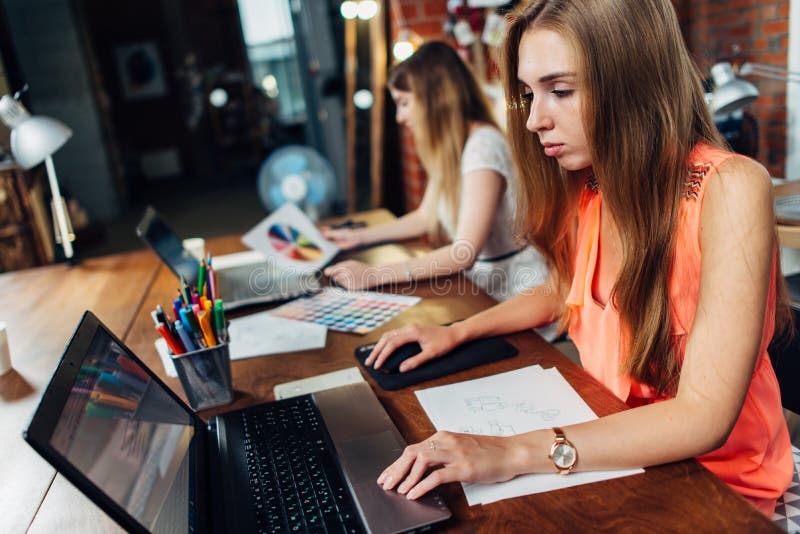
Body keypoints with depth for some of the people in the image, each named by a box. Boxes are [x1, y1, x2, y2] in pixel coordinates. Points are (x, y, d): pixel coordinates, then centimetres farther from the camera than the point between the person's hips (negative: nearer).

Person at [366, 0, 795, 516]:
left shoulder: (729, 189, -23)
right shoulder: (585, 188, -5)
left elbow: (703, 417, -27)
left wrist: (515, 451, -34)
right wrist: (458, 331, 2)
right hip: (612, 450, 5)